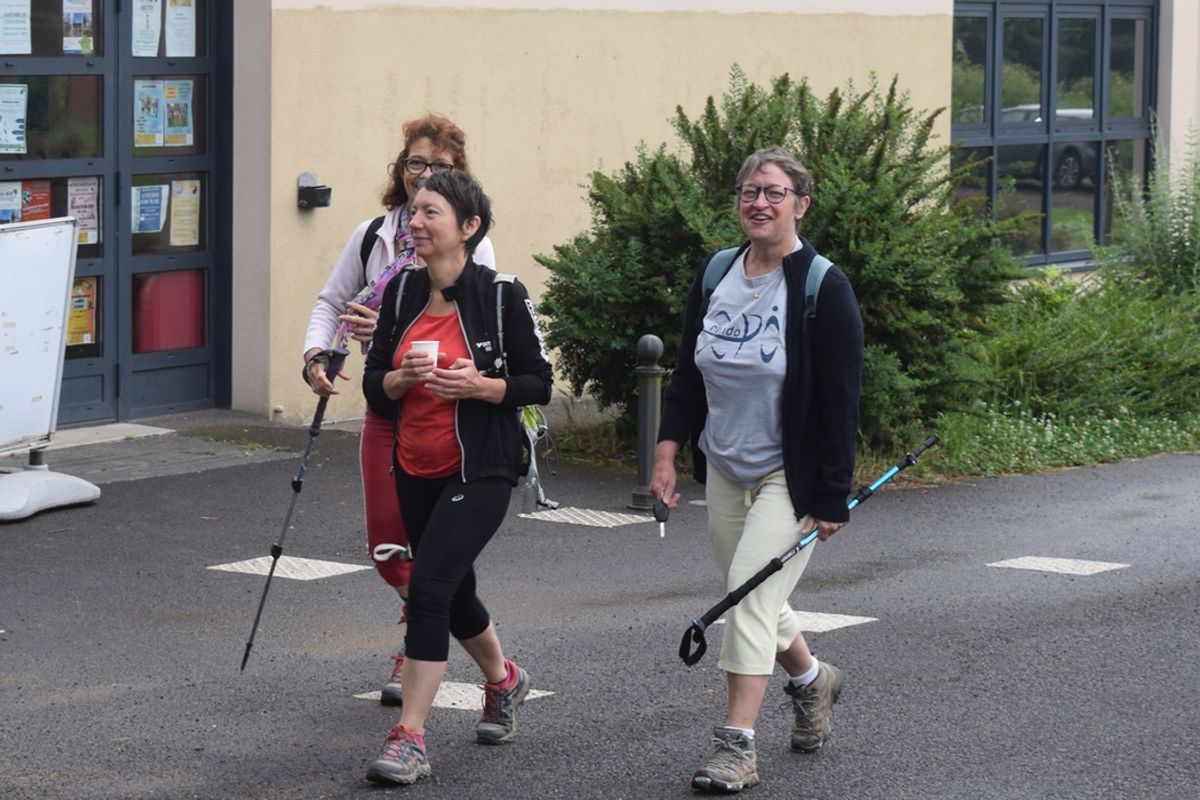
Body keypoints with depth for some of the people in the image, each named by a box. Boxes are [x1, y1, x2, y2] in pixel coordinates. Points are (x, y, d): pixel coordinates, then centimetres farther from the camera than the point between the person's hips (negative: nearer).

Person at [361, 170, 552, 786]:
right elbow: (374, 385, 7)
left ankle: (409, 738, -15)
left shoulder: (500, 296, -11)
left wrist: (481, 385, -22)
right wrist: (401, 379, -15)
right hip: (415, 471, 6)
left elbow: (538, 383, -6)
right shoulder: (401, 293, 4)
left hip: (479, 472, -6)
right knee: (453, 590, 20)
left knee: (428, 585, -18)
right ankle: (503, 680, 50)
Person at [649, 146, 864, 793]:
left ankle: (736, 744, -10)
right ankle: (811, 679, 42)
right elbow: (687, 375, 11)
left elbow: (839, 400, -13)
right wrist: (667, 453, 1)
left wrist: (832, 497, -15)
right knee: (752, 598, 15)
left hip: (790, 476, -6)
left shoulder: (823, 288, -13)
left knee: (751, 595, -14)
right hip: (724, 470, 6)